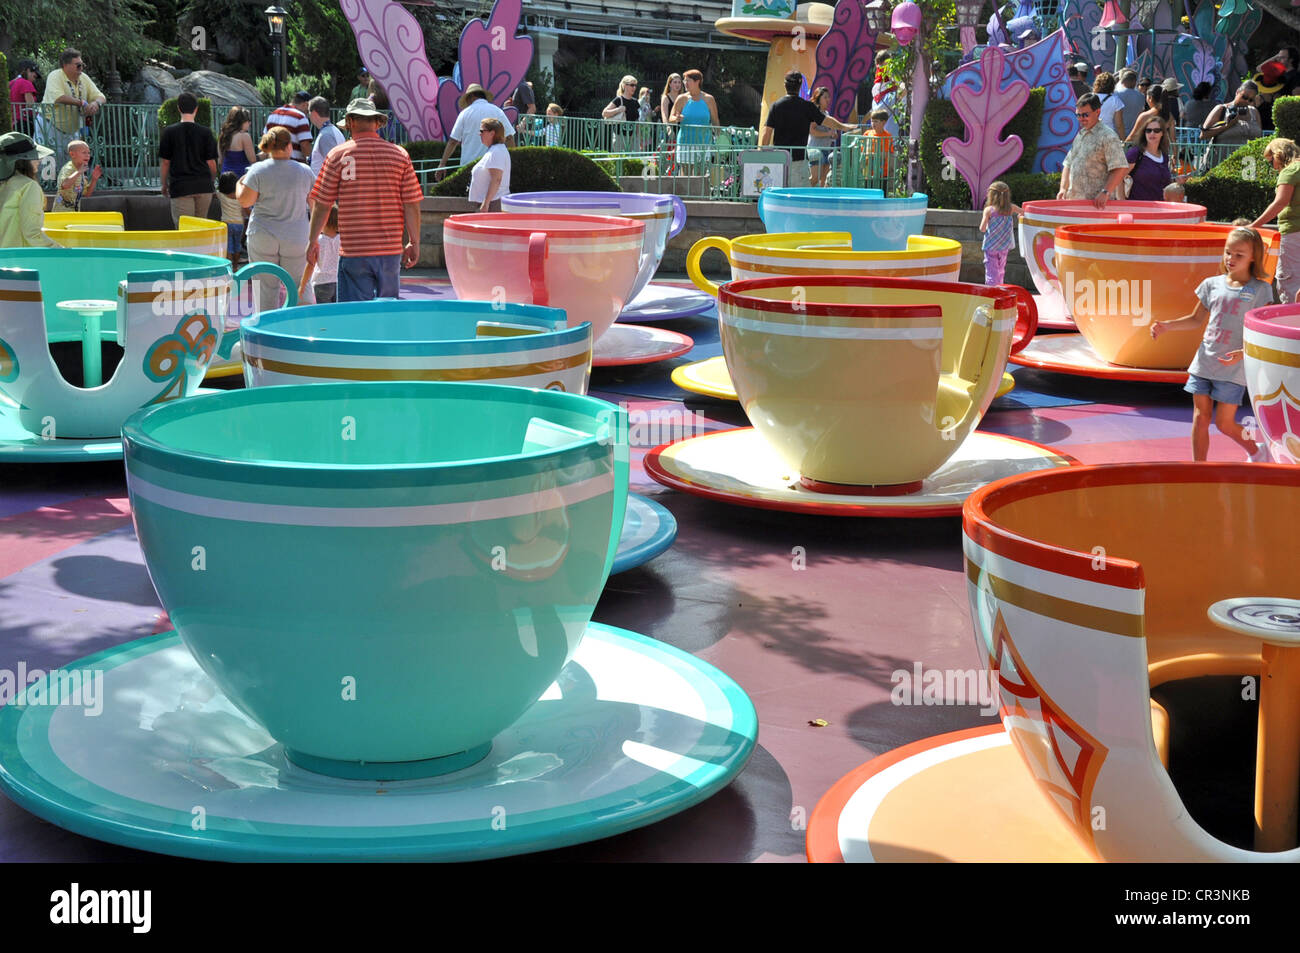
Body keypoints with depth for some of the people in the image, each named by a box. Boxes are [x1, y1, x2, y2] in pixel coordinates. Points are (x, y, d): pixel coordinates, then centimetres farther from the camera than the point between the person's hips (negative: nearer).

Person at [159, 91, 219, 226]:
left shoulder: (169, 132, -2)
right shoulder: (205, 132, 0)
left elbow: (164, 162, 2)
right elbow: (211, 163, 3)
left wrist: (164, 185, 15)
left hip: (180, 187, -2)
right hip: (203, 186, 2)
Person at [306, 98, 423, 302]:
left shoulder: (338, 155, -2)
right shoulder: (400, 155, 4)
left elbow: (322, 204, 1)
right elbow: (411, 205, 2)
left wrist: (313, 241, 12)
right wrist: (414, 243, 12)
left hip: (353, 250, -2)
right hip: (391, 250, 2)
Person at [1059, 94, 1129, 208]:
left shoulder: (1108, 136, -7)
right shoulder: (1080, 135, 19)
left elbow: (1120, 168, -14)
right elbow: (1068, 164, 25)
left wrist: (1105, 192, -23)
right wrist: (1063, 188, 10)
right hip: (1073, 201, 7)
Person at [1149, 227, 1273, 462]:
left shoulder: (1260, 290, -4)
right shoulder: (1212, 284, 7)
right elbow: (1197, 319, 19)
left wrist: (1243, 352, -22)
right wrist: (1166, 326, 5)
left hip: (1233, 368, -4)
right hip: (1204, 362, 4)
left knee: (1225, 423, 0)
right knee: (1200, 418, 3)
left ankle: (1257, 451, 27)